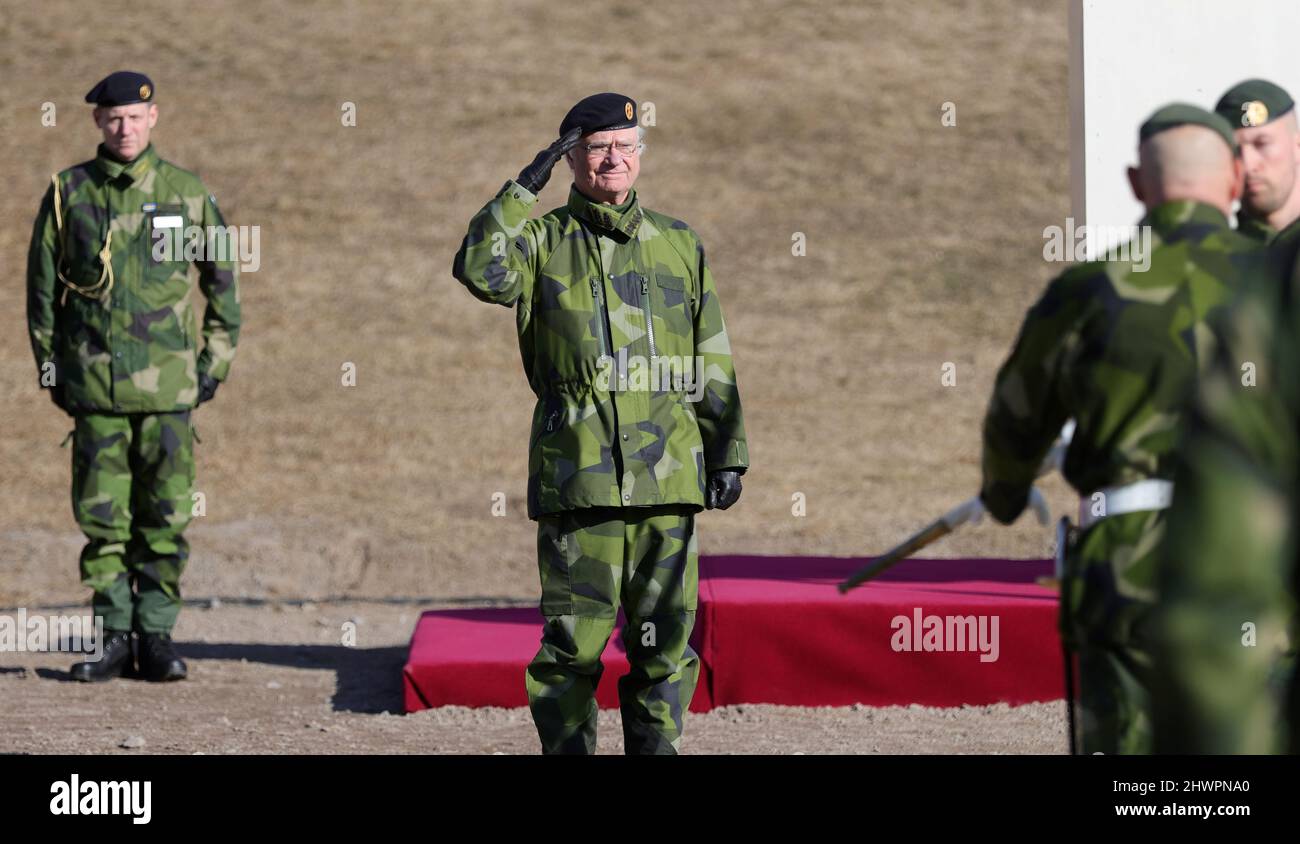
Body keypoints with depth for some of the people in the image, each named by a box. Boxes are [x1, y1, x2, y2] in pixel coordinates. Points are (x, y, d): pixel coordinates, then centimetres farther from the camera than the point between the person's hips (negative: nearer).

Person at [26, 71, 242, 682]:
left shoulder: (186, 192, 4)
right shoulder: (68, 193, 5)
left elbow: (224, 278, 12)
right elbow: (41, 284, 10)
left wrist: (217, 359, 7)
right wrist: (50, 368, 7)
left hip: (167, 379, 0)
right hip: (93, 377, 0)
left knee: (165, 514, 0)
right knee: (102, 515, 0)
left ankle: (157, 637, 6)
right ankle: (114, 637, 7)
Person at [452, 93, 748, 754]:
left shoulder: (679, 245, 15)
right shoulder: (544, 240, 7)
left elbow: (714, 366, 16)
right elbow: (482, 271, -17)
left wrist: (728, 455, 11)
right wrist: (523, 188, -12)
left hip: (667, 476, 3)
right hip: (577, 472, -2)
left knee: (665, 642, 4)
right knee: (574, 643, -2)